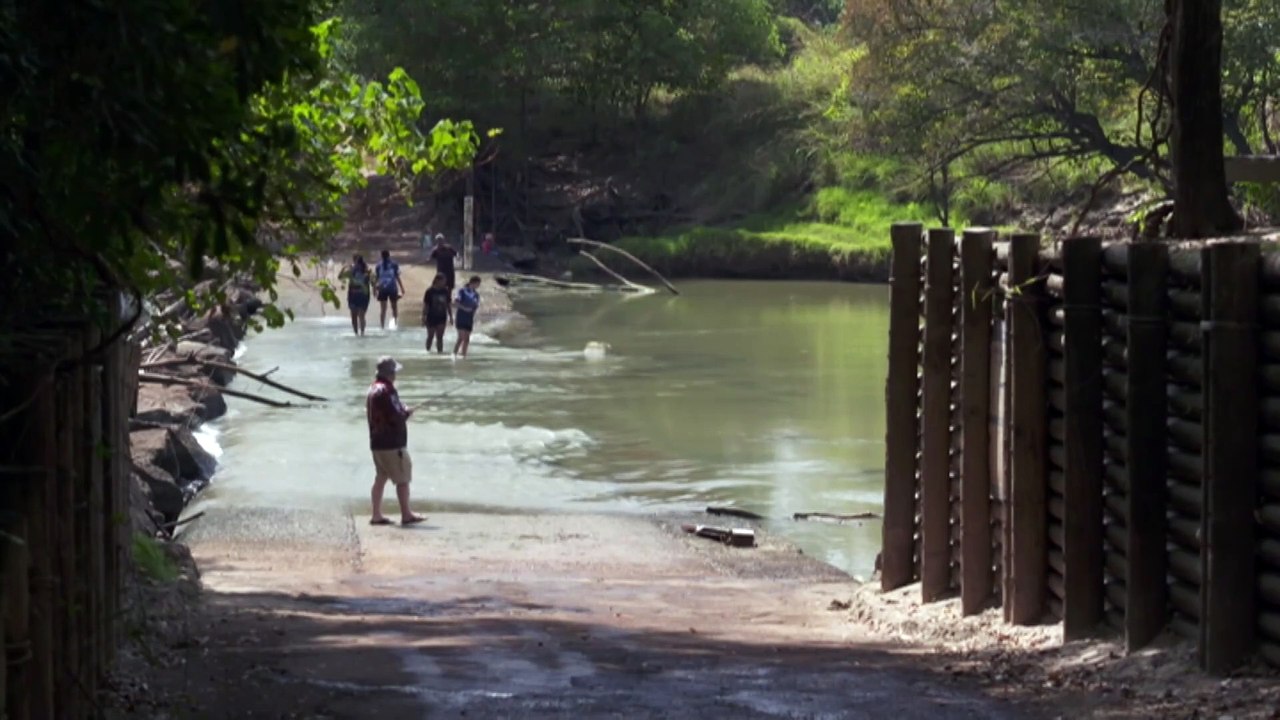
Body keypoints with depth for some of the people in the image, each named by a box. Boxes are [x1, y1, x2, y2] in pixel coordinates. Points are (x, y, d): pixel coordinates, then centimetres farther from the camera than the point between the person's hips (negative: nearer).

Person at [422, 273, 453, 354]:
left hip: (441, 318, 3)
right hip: (431, 318, -3)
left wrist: (451, 317, 7)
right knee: (431, 336, 9)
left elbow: (449, 304, 7)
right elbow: (425, 305, -9)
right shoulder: (430, 292, -12)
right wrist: (424, 317, -10)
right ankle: (428, 351, 26)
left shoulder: (445, 291, 0)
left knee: (440, 337, 4)